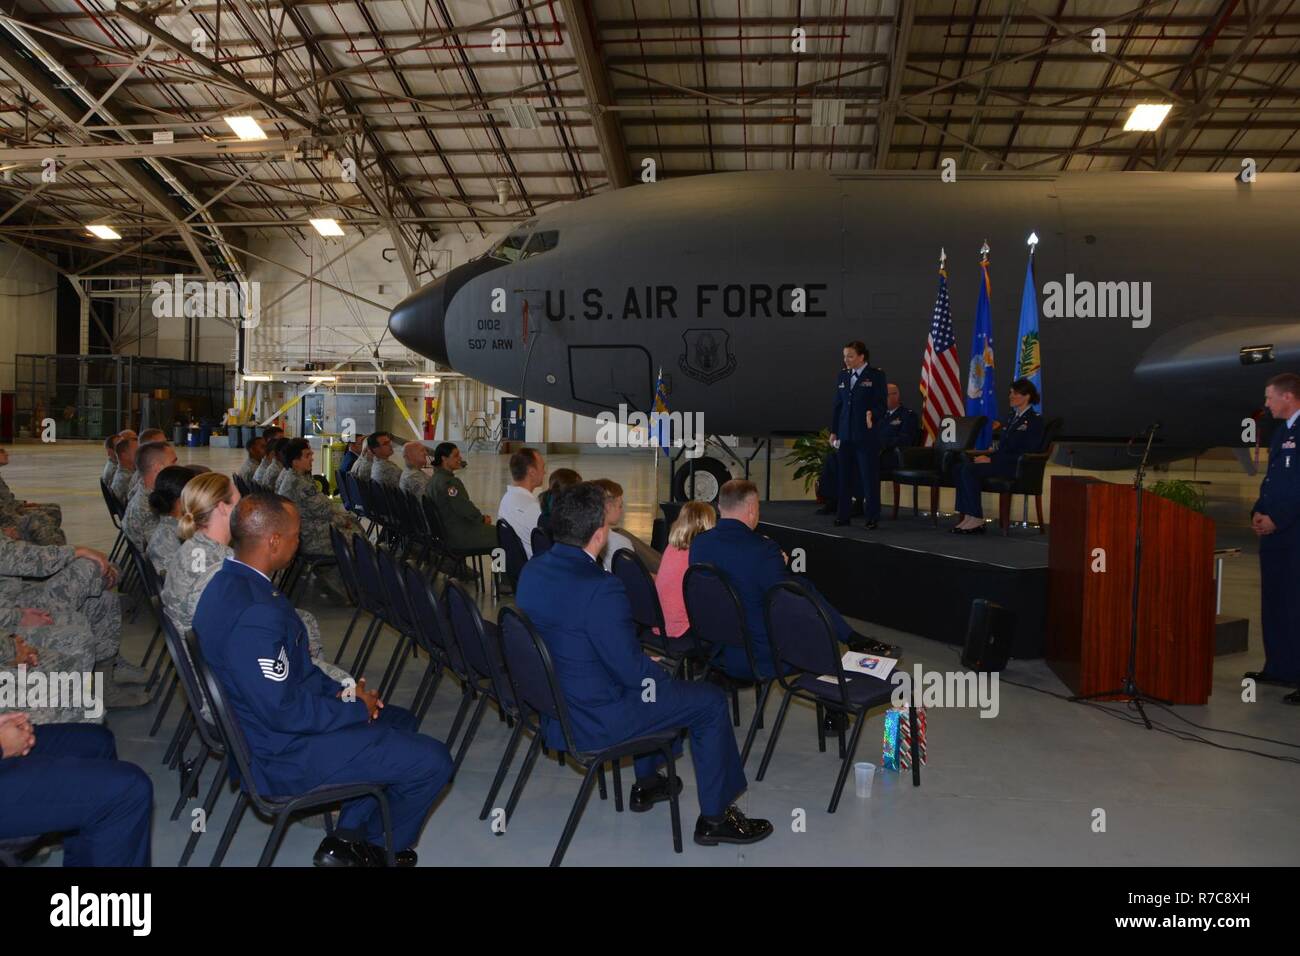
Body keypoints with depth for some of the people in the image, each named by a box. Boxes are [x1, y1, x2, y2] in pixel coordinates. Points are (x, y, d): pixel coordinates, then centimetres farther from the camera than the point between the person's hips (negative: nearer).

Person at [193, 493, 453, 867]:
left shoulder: (228, 583, 2)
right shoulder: (254, 614, -32)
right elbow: (284, 712, -28)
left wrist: (339, 690, 4)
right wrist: (356, 708, -14)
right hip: (286, 755, -11)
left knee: (400, 721, 22)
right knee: (432, 761, -7)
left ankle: (349, 837, 21)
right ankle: (385, 847, 20)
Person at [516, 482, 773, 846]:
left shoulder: (531, 570, -3)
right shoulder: (600, 589, -30)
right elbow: (631, 669, -23)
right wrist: (659, 674, 2)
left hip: (549, 705, 9)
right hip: (592, 722, -9)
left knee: (653, 677, 31)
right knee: (710, 700, 5)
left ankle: (647, 783, 43)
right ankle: (714, 817, 18)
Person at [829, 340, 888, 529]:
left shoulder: (876, 375, -3)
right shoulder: (842, 375, 12)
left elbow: (881, 404, -6)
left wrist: (872, 415, -27)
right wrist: (833, 431, 11)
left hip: (867, 434, -5)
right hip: (845, 434, 5)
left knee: (869, 476, 0)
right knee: (844, 476, 7)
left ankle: (872, 517, 8)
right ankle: (843, 516, 14)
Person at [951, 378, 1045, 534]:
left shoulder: (1034, 420, -7)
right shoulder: (1014, 415, 19)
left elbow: (1026, 453, -16)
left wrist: (992, 459, -19)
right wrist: (988, 455, 0)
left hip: (1016, 466, -8)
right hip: (1002, 461, 8)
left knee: (970, 470, -26)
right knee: (962, 467, -14)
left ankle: (977, 520, -20)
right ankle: (967, 516, -19)